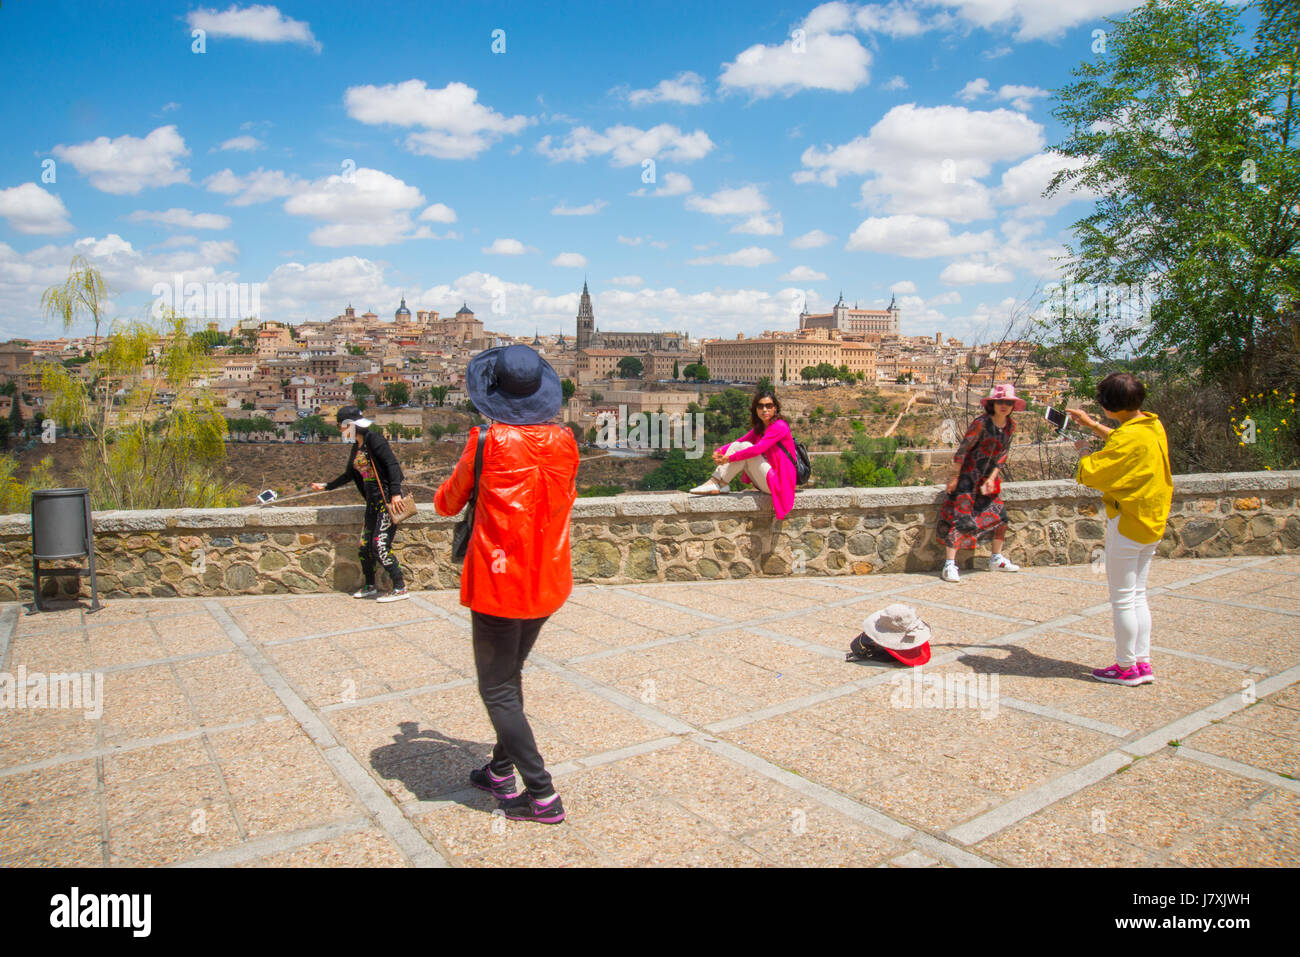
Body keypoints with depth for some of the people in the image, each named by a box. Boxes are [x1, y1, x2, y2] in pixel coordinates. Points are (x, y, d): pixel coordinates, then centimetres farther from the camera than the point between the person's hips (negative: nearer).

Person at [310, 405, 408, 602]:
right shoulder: (357, 447, 17)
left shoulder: (373, 439, -10)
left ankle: (400, 588, -6)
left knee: (381, 544, -12)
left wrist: (396, 493, -24)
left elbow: (392, 464, -17)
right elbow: (349, 475, 30)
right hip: (373, 500, 9)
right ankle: (369, 586, 23)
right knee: (365, 544, 9)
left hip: (388, 497, -9)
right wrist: (326, 486, 39)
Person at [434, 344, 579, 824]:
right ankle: (501, 770, 35)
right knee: (509, 675, 23)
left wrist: (442, 495, 23)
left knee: (497, 689, 7)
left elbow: (449, 502, 0)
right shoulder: (564, 442, -2)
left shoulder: (487, 442, -15)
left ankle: (542, 795, 8)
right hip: (548, 583, 6)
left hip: (499, 584, -6)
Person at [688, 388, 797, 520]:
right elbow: (738, 441, 6)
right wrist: (718, 452, -14)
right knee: (737, 446, -4)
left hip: (779, 482, -8)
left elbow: (758, 449, -25)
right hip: (767, 481, 8)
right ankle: (715, 482, -16)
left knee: (743, 447, -19)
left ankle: (717, 484, -16)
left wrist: (730, 458, -22)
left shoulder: (780, 426, -13)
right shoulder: (758, 429, 14)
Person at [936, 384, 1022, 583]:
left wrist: (992, 479, -3)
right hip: (968, 475, -7)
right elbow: (963, 449, -15)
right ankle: (949, 565, -11)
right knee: (961, 517, -12)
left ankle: (996, 559, 28)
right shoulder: (981, 423, -19)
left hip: (990, 476, 7)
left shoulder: (1010, 426, 2)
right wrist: (955, 477, -15)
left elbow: (1003, 454, 5)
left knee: (1000, 515, 11)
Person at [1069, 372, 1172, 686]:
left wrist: (1084, 451, -3)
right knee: (1137, 595, 16)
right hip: (1152, 522, 9)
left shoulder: (1129, 436, -22)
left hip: (1127, 524, -9)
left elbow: (1091, 473, -22)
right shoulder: (1153, 426, 6)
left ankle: (1126, 668, 11)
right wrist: (1092, 425, 28)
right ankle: (1143, 663, 20)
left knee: (1122, 599, 2)